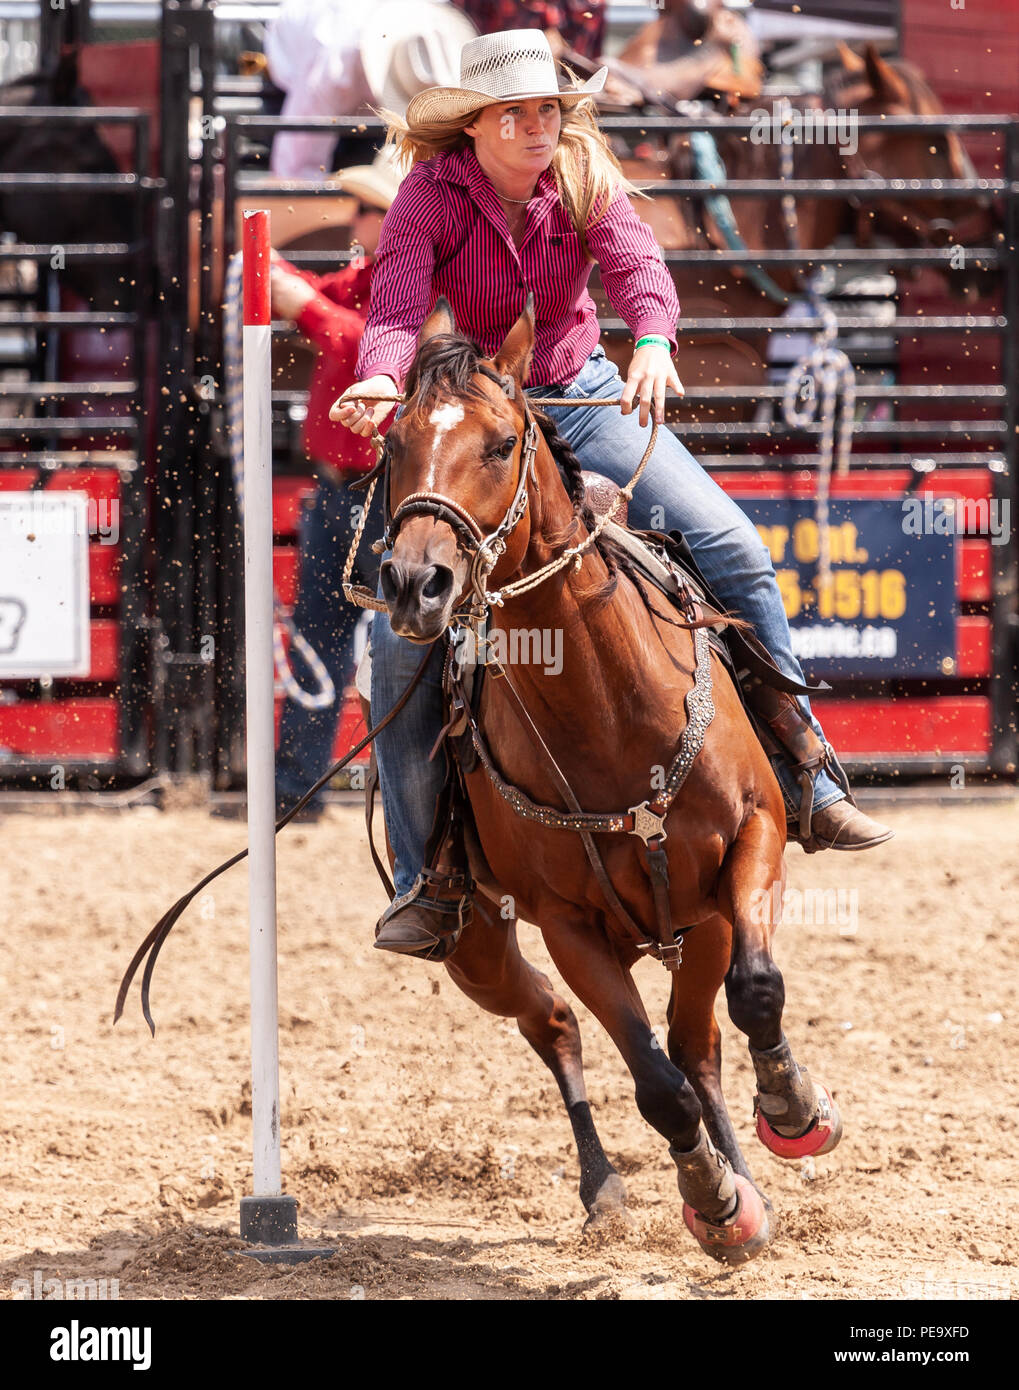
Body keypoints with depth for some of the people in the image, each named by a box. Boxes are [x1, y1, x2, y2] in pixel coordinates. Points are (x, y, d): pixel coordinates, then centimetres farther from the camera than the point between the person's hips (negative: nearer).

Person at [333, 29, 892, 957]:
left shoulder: (584, 177, -7)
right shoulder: (429, 200, -14)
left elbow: (637, 264, -24)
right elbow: (396, 313, -27)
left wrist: (652, 341, -46)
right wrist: (379, 382, -50)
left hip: (585, 399, 2)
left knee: (734, 549, -13)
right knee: (400, 637, -14)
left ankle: (805, 783, -4)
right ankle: (428, 879, -2)